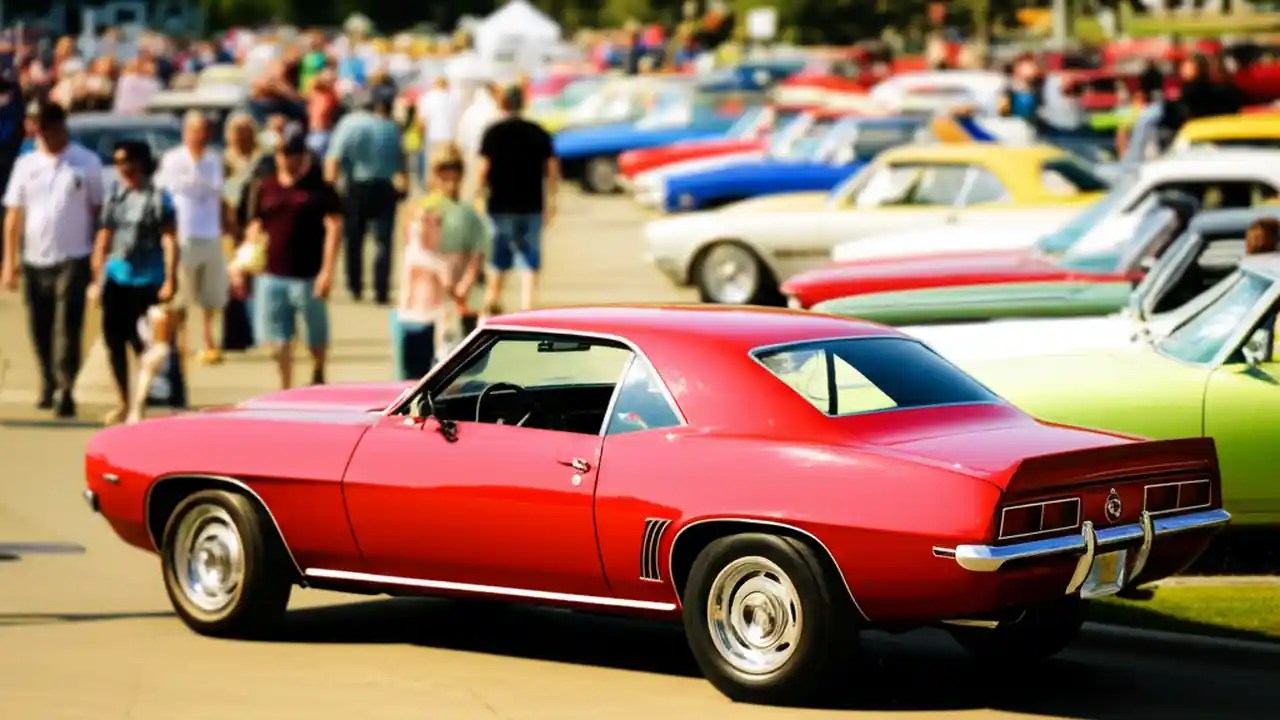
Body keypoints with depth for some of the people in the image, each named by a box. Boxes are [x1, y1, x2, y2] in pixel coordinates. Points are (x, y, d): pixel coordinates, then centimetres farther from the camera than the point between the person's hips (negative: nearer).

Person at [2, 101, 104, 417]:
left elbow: (98, 210, 2)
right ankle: (48, 385, 28)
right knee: (40, 330, 10)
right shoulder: (26, 165, 8)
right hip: (35, 261, 4)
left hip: (72, 260, -4)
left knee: (67, 329, -11)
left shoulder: (87, 163, 0)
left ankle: (66, 391, -12)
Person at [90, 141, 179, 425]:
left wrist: (170, 280, -14)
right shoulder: (114, 196, 10)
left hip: (146, 280, -5)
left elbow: (170, 241, -7)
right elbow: (103, 241, 14)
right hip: (116, 277, 5)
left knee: (142, 342, -4)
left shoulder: (158, 196, -4)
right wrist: (97, 279, 13)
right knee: (114, 339, 5)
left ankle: (142, 401, 9)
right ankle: (124, 404, 16)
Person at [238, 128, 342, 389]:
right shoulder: (264, 187, 10)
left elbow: (333, 227, -7)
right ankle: (285, 387, 12)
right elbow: (255, 227, 13)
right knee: (277, 337, 3)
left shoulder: (320, 189, -1)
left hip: (308, 276, -3)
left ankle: (318, 376, 34)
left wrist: (327, 270, -16)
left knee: (316, 333, 9)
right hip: (272, 274, 3)